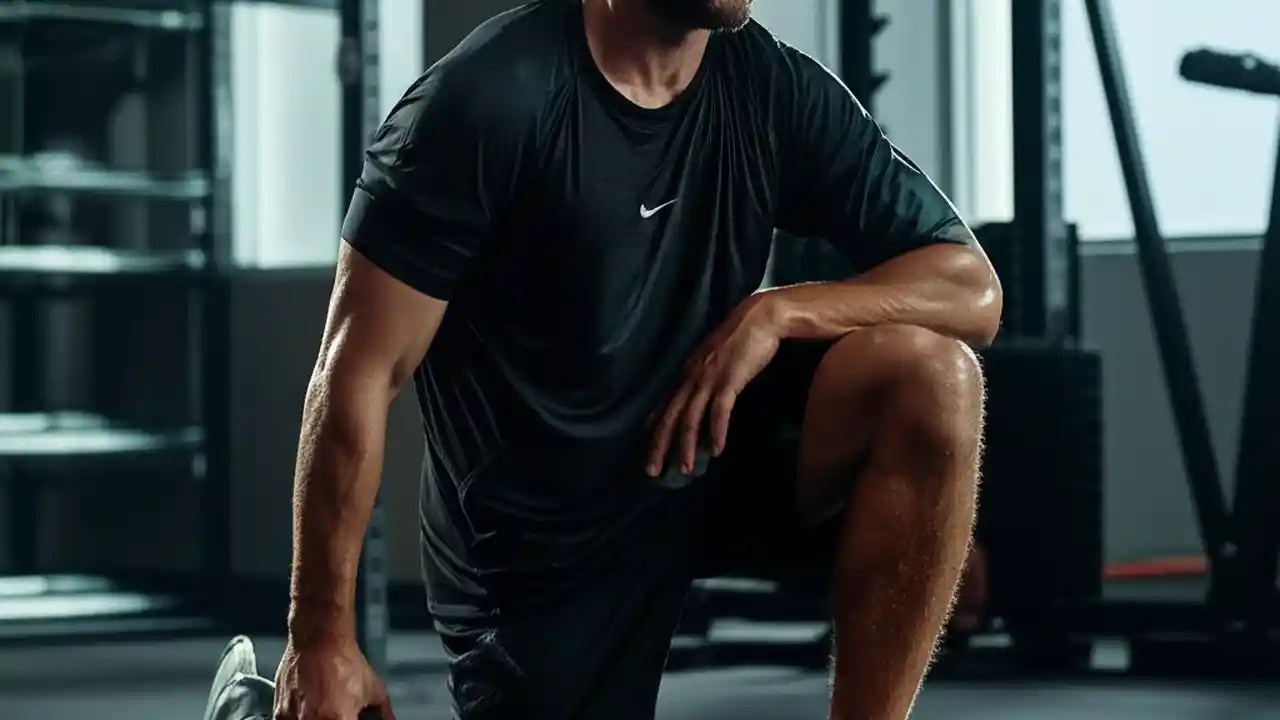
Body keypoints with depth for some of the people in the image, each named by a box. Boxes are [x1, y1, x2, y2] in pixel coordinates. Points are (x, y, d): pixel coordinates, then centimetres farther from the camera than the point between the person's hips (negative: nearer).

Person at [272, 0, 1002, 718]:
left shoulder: (774, 86, -6)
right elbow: (360, 371, -19)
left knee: (928, 373, -22)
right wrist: (321, 641, -19)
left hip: (713, 463, 4)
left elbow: (973, 289, -7)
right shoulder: (490, 96, -20)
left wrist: (778, 312, -23)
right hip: (534, 536, -4)